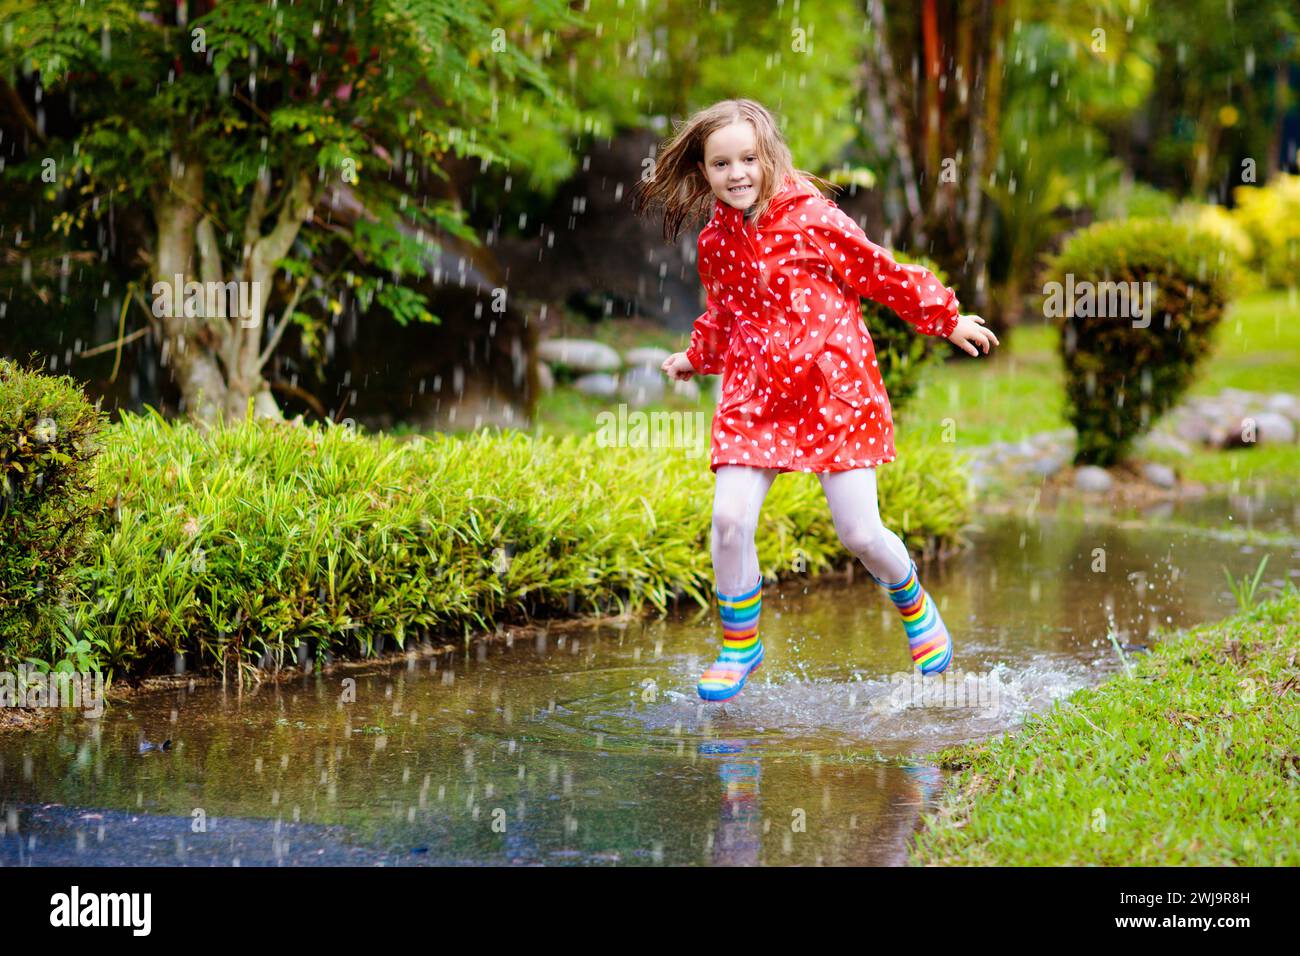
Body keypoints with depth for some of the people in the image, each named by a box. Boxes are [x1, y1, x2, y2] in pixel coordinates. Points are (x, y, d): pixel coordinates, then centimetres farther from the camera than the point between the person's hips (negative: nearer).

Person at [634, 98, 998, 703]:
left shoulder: (812, 218, -8)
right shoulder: (715, 243, 6)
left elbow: (882, 273, 2)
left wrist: (947, 320, 7)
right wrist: (696, 359, 25)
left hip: (833, 387, -4)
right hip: (755, 393, 4)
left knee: (859, 532, -3)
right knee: (729, 519, -11)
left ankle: (918, 612, 28)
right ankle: (739, 645, 10)